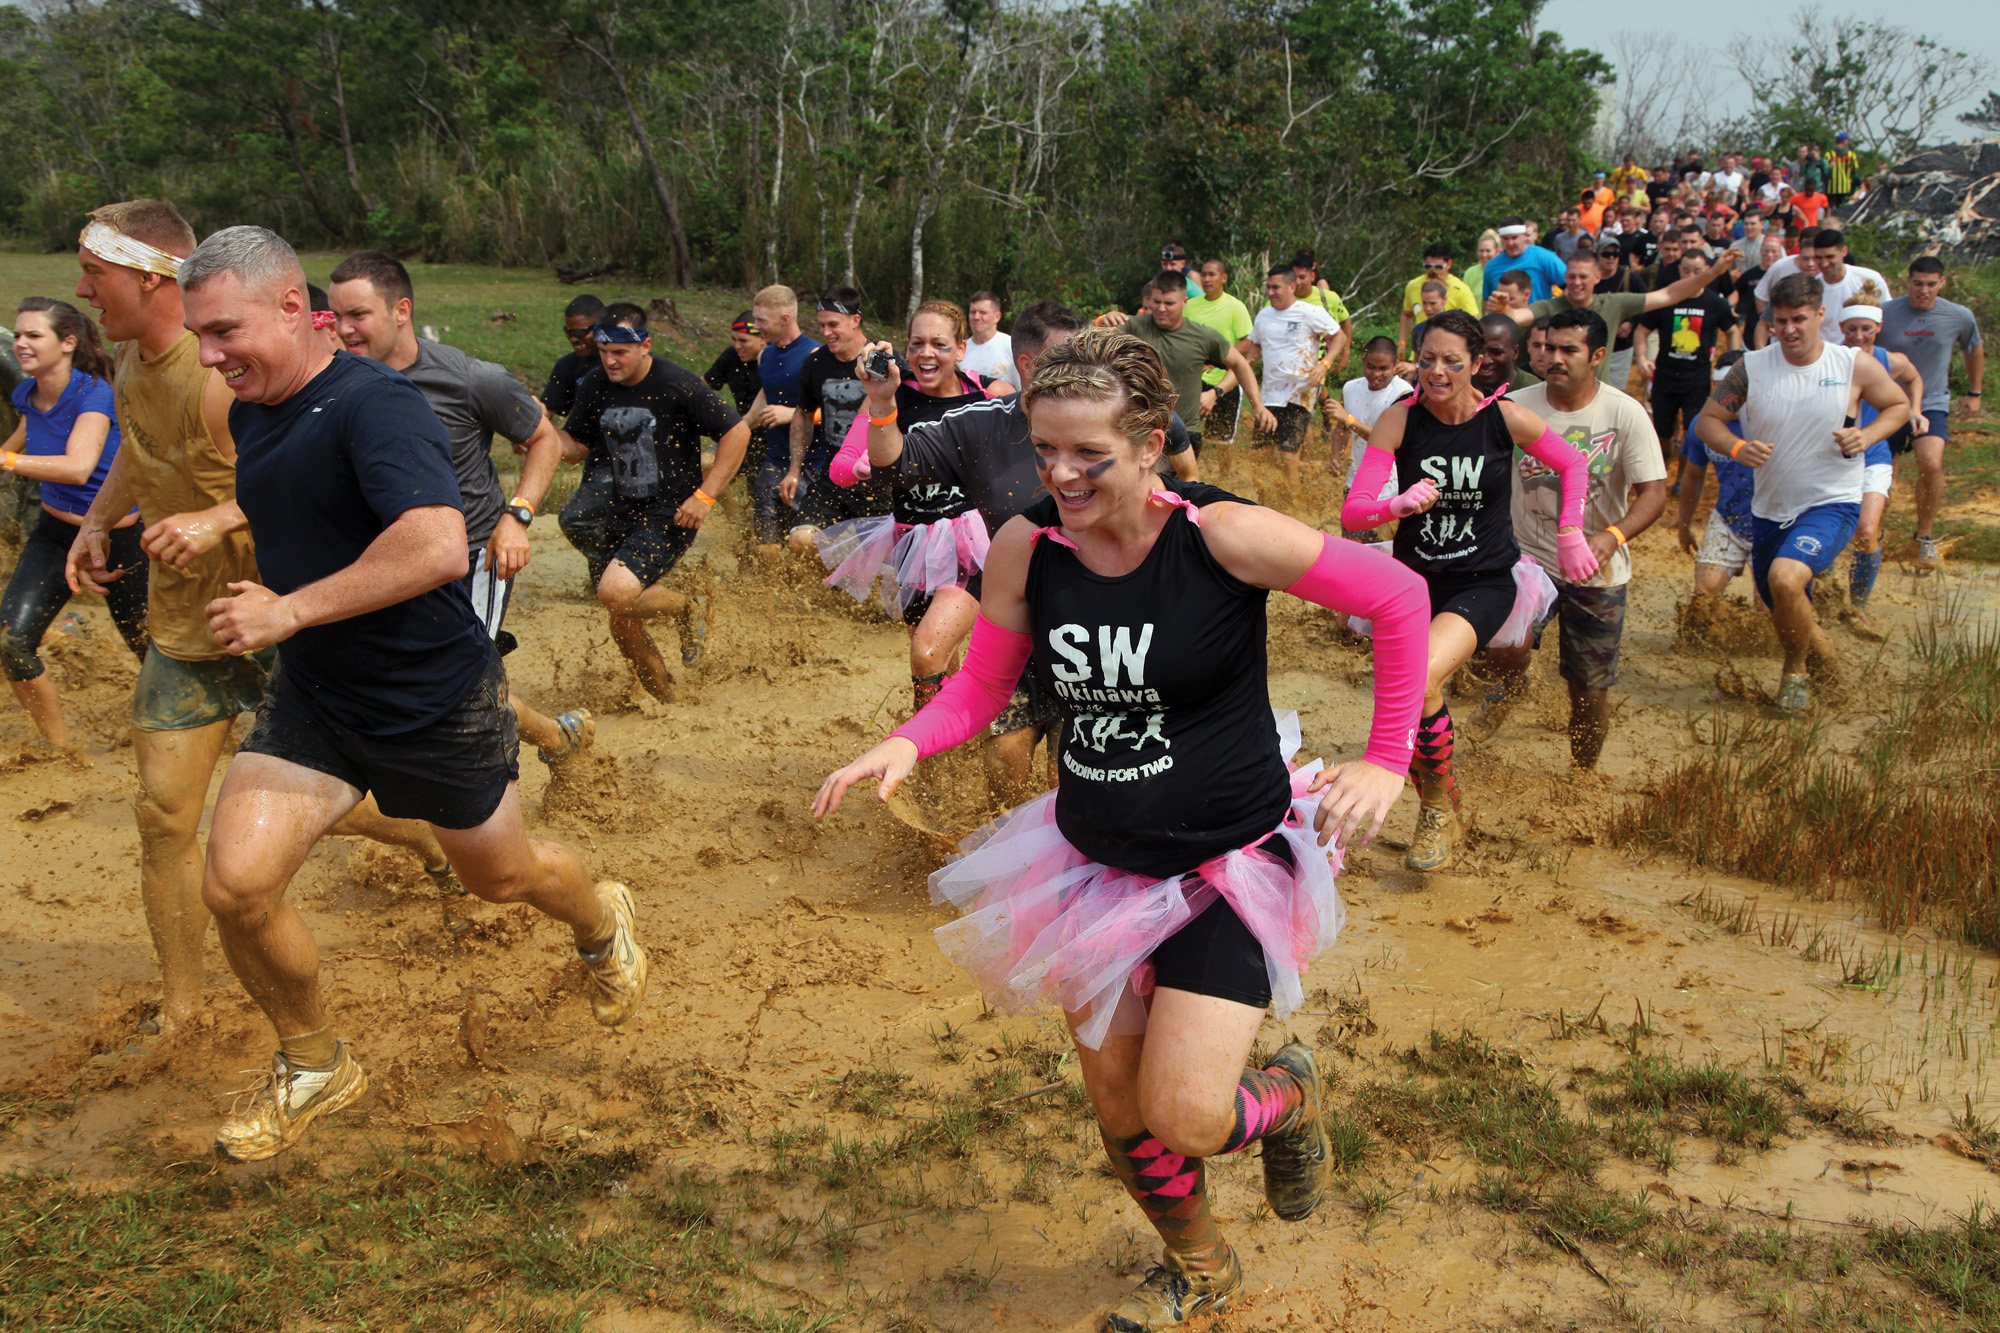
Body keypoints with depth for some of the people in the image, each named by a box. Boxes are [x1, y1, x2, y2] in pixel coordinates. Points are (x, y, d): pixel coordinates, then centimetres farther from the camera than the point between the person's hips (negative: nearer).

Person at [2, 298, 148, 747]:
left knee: (147, 645, 10)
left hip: (115, 540, -6)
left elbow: (79, 466, -41)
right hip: (55, 533, 6)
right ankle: (59, 748, 6)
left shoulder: (94, 394, -22)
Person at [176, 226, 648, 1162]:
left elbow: (438, 547, -39)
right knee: (234, 885, -10)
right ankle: (313, 1067, 16)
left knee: (500, 877, 14)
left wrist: (289, 610, -32)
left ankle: (603, 922, 51)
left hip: (438, 700, -6)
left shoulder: (373, 405, -23)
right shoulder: (247, 418, 4)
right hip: (311, 698, 6)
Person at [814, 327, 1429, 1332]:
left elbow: (1398, 598, -13)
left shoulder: (1222, 536, -21)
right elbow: (979, 687, 2)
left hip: (1227, 863, -5)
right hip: (1095, 860, 5)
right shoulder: (1024, 549, -9)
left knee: (1184, 1119, -15)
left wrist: (1386, 763, -15)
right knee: (1115, 1100, 15)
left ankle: (1287, 1095, 24)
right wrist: (907, 743, -18)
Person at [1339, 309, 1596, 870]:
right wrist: (1401, 504, -35)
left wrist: (1570, 536, 3)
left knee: (1422, 679, -28)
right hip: (1416, 576, 3)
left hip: (1484, 581, -3)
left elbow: (1573, 465, 8)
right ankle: (1438, 818, 37)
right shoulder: (1400, 420, -10)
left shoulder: (1503, 417, -11)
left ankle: (1441, 803, -2)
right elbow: (1352, 512, -16)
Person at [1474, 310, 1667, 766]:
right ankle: (1511, 686, 12)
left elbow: (1654, 493, -13)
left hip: (1598, 573, 0)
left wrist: (1612, 537, -31)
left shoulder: (1625, 414, -10)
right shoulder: (1518, 406, -5)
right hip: (1529, 557, 0)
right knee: (1503, 651, -25)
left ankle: (1583, 772, 34)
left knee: (1590, 689, 7)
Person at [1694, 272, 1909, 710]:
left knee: (1786, 578, -30)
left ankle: (1797, 672, -4)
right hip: (1770, 507, 4)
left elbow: (1899, 405, 8)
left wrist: (1868, 435, -13)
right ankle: (1818, 649, 50)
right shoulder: (1752, 368, -5)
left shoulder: (1855, 366, -8)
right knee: (1786, 616, 15)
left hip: (1832, 503, -4)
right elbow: (1707, 420, -1)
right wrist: (1736, 447, -22)